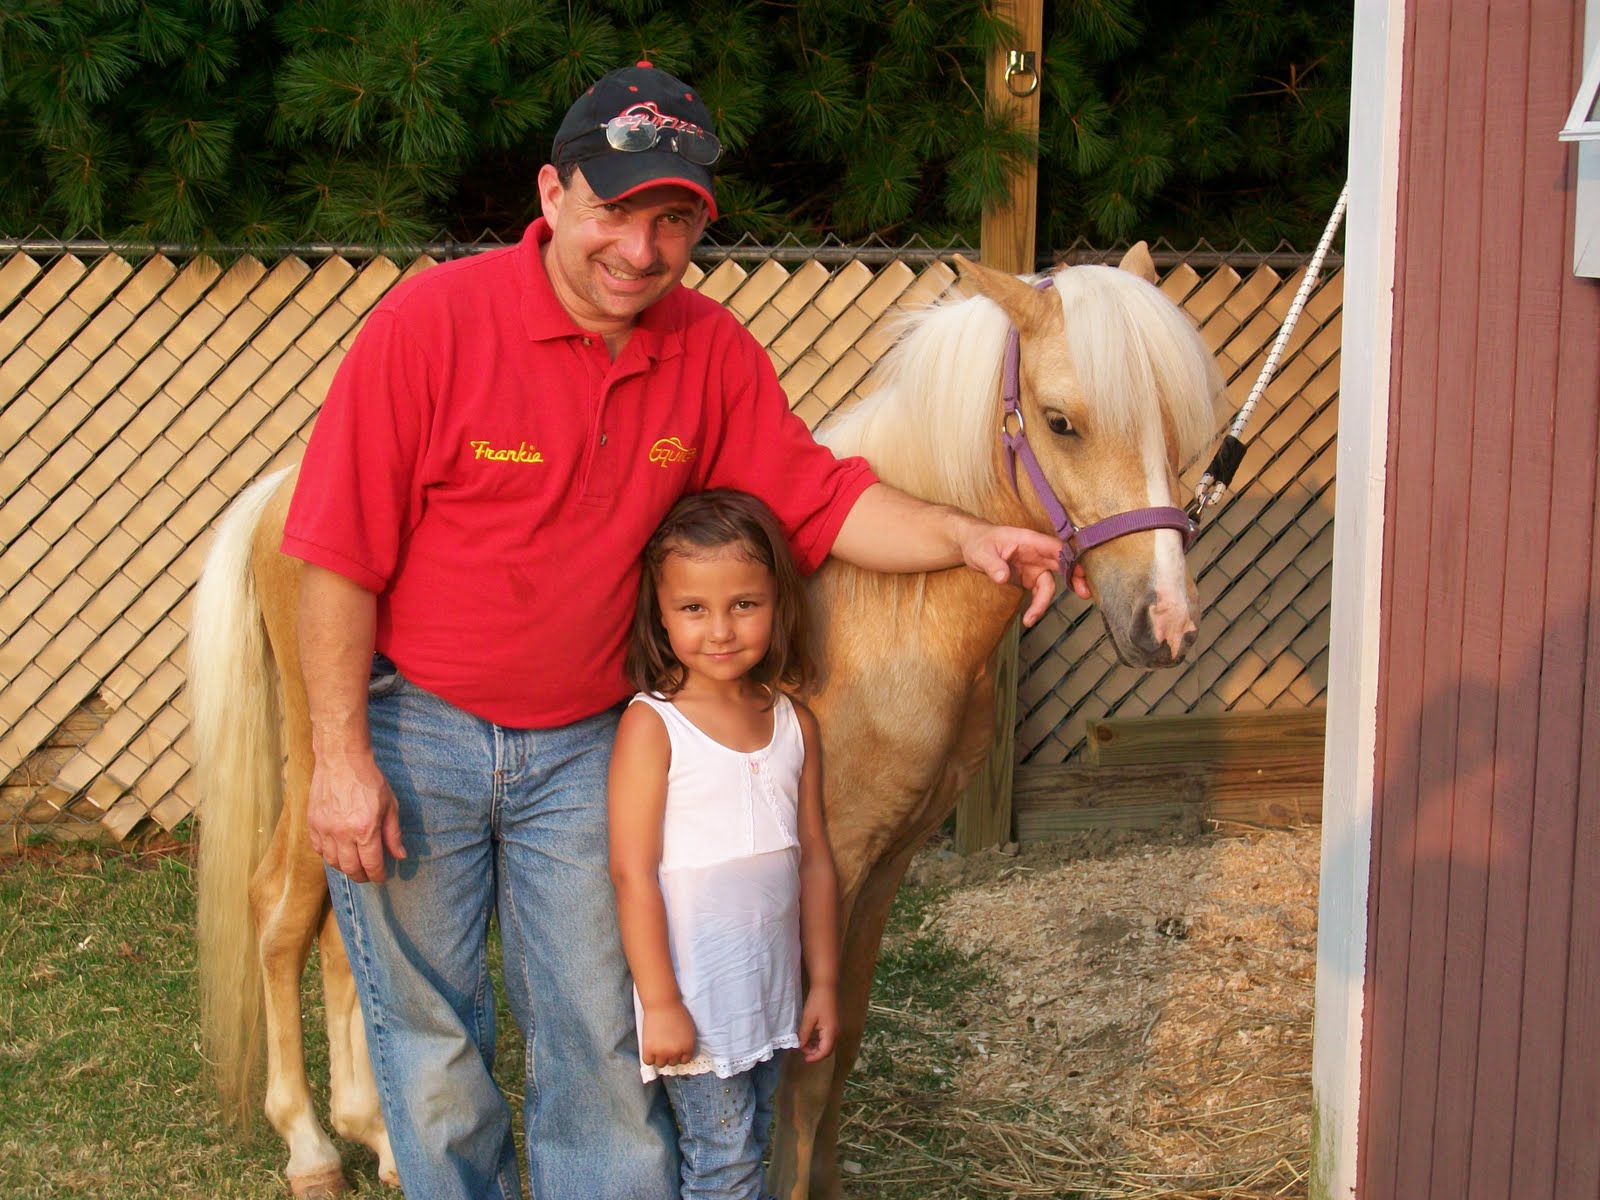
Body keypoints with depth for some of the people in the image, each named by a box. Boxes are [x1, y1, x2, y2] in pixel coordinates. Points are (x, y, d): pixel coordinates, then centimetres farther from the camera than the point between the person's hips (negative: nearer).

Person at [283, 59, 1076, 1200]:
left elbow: (818, 497, 1)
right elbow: (340, 561, -16)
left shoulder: (714, 352, -6)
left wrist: (962, 536, -17)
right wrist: (342, 761, -16)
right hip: (415, 735, -3)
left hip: (580, 747, 3)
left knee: (600, 1043, 9)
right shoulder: (429, 322, -19)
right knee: (431, 1036, 13)